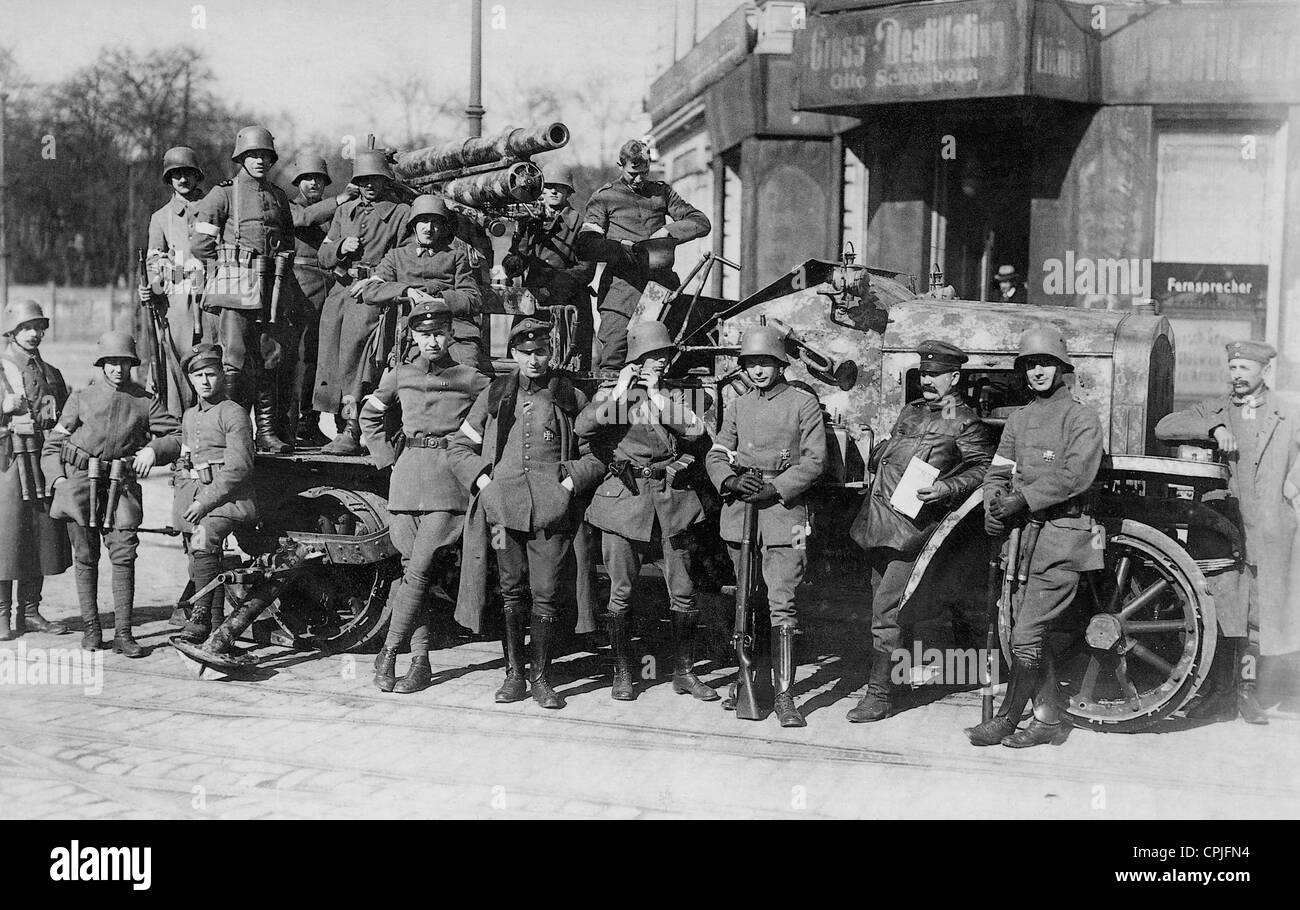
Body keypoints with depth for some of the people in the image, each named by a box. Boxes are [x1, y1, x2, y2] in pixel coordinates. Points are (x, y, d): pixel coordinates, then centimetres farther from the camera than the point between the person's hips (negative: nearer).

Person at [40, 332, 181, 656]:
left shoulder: (145, 402, 7)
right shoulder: (81, 398, 7)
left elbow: (178, 436, 5)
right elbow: (54, 442, 10)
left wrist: (153, 449, -13)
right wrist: (56, 477, -4)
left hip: (122, 485, 0)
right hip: (79, 483, 0)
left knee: (124, 554, -8)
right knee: (85, 556, 4)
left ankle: (123, 633, -4)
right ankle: (90, 627, 15)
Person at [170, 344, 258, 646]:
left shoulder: (233, 413, -5)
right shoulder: (189, 416, 19)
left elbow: (239, 467, -14)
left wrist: (206, 502, -18)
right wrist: (180, 502, 14)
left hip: (226, 497, -8)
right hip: (194, 499, 8)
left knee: (203, 543, -30)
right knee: (198, 566, 6)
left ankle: (201, 616, -27)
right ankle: (216, 626, 16)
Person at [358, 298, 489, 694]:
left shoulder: (471, 381, 1)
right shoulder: (400, 376, 11)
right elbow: (370, 416, 26)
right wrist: (388, 454, 14)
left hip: (449, 483, -4)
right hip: (407, 478, 4)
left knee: (419, 572, -13)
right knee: (412, 571, 4)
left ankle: (388, 651, -3)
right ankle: (420, 661, 9)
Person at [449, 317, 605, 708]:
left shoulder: (571, 398, 9)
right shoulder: (494, 395, 13)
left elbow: (596, 454, 12)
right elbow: (459, 447, 18)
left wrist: (570, 484, -2)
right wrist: (483, 481, 3)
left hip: (552, 510, -1)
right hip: (503, 507, 2)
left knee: (547, 595, -3)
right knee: (512, 592, 5)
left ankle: (541, 677, 6)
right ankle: (513, 673, 13)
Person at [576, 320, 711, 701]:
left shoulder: (674, 395, 14)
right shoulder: (610, 393, 7)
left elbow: (696, 432, -4)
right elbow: (584, 427, -13)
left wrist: (658, 398, -3)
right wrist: (621, 392, -10)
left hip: (671, 501, 2)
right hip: (623, 498, -2)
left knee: (683, 592, 1)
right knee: (621, 592, 1)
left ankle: (683, 672, 13)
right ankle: (622, 673, 14)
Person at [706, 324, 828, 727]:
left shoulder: (804, 403, 1)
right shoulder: (738, 407, 14)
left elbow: (814, 460, -4)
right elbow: (716, 455, 13)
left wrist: (775, 488, -14)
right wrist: (731, 480, -8)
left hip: (783, 507, -5)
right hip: (739, 509, 5)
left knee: (781, 603, -11)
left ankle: (784, 696, -10)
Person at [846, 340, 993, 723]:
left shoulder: (964, 424, -3)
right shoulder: (911, 411, 19)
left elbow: (985, 468, -7)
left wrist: (946, 488, -19)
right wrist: (875, 452, 11)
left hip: (911, 528, -8)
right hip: (879, 521, 8)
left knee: (885, 610, -11)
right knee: (880, 602, 14)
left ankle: (880, 695, -6)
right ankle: (880, 678, 27)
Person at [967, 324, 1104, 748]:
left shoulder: (1081, 417, -3)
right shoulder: (1019, 419, 16)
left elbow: (1074, 476, -15)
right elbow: (997, 472, 12)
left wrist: (1020, 500, -19)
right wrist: (993, 510, -7)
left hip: (1063, 534, -6)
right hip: (1023, 534, 7)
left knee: (1027, 635, -9)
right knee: (1030, 634, 8)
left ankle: (1006, 718, 1)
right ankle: (1048, 720, 17)